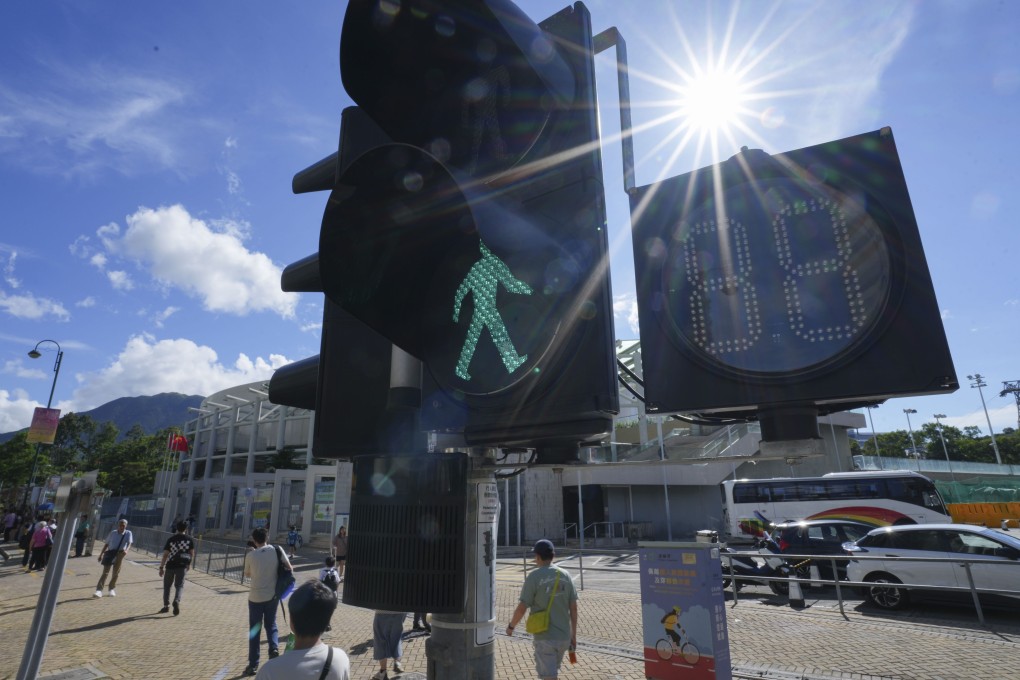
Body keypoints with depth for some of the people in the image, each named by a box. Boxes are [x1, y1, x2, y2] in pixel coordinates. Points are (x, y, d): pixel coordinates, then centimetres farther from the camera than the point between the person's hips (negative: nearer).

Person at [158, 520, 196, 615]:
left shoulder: (171, 539, -1)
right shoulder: (189, 539, 1)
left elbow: (165, 554, -6)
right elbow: (192, 553, 4)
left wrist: (161, 567, -1)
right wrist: (189, 564, 17)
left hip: (170, 565, 0)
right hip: (182, 566, 0)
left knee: (167, 586, 17)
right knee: (179, 586, 6)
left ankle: (166, 605, 20)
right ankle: (177, 601, -18)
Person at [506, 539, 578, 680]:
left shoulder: (534, 576, -14)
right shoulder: (565, 575, 0)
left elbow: (522, 608, -13)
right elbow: (573, 608, 3)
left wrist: (511, 626, 4)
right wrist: (573, 634, 12)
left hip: (545, 637, -5)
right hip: (564, 636, 5)